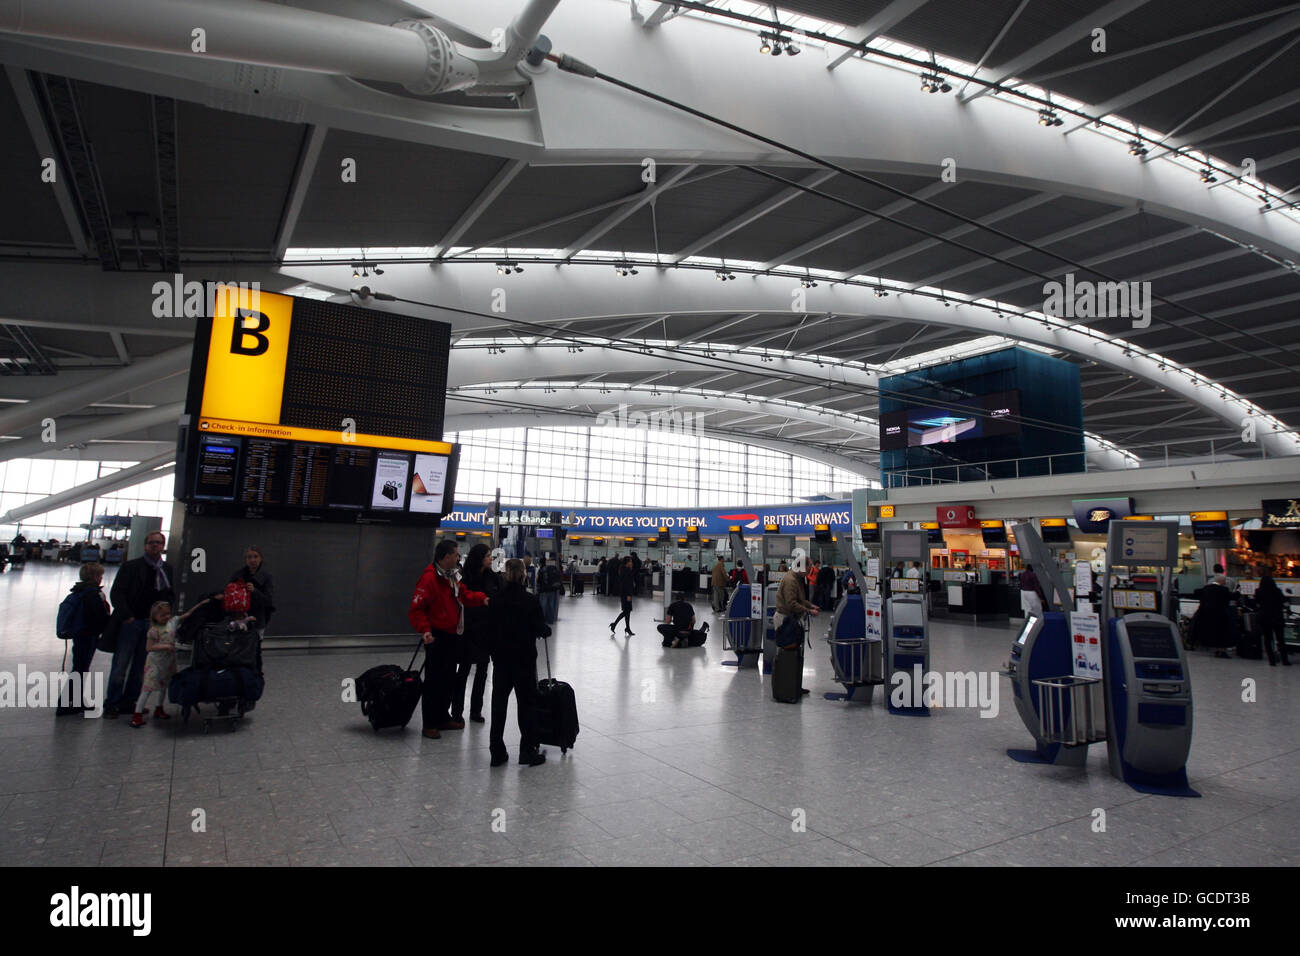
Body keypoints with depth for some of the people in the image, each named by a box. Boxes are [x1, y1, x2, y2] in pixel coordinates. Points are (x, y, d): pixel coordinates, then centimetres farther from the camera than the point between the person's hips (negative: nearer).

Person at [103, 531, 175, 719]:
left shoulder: (168, 570, 9)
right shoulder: (131, 566, -3)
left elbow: (171, 595, 16)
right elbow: (116, 593, -7)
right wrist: (126, 616, -15)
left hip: (153, 624, 3)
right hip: (130, 623, -3)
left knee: (140, 667, 12)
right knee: (120, 665, 2)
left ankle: (131, 701, 23)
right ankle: (112, 703, 15)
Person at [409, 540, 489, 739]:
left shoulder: (453, 576, 10)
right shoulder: (429, 578, -19)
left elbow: (464, 595, 18)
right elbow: (416, 609, -20)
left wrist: (482, 599, 1)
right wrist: (425, 630, -30)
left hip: (453, 636, 9)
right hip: (437, 638, -9)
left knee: (448, 679, 18)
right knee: (434, 681, 0)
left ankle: (443, 718, 31)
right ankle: (429, 725, 12)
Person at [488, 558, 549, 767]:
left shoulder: (495, 600, -3)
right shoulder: (530, 601, -14)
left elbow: (488, 629, 2)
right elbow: (540, 629, -13)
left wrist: (494, 651, 14)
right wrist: (547, 629, 9)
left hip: (501, 659, 4)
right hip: (524, 658, -3)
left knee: (499, 703, 10)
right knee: (527, 703, 7)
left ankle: (497, 752, 15)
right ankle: (528, 751, 10)